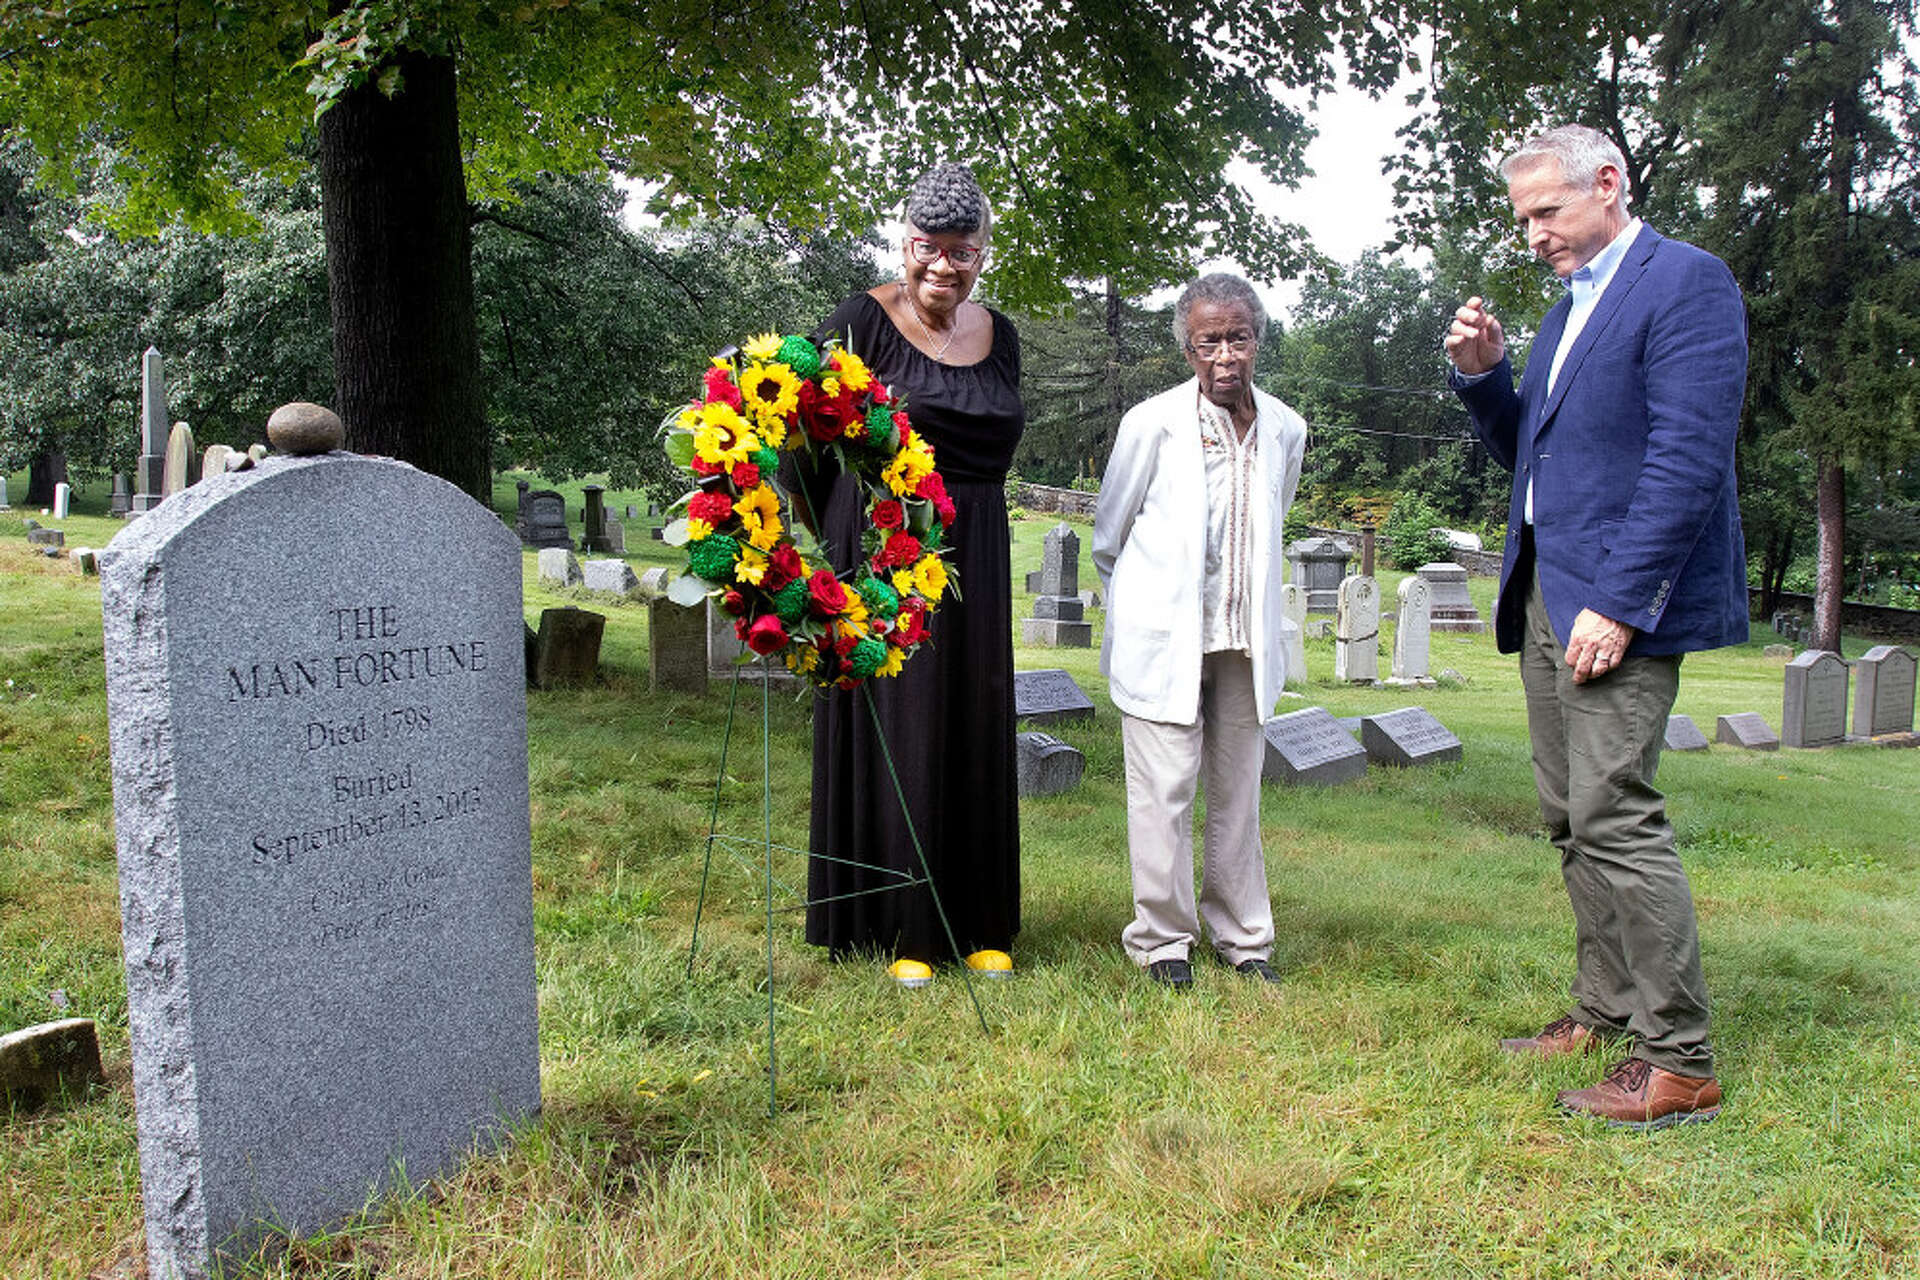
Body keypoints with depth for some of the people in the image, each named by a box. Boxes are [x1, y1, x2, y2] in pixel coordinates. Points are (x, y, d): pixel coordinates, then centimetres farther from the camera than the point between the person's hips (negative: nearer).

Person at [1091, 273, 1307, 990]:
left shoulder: (1286, 431, 4)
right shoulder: (1153, 423, -9)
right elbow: (1108, 536, 4)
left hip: (1245, 642, 4)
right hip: (1163, 640, -4)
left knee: (1237, 791, 10)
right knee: (1163, 790, -1)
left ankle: (1242, 937, 23)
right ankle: (1162, 940, 14)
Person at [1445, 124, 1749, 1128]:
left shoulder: (1686, 281, -8)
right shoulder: (1569, 305, 21)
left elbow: (1688, 457, -18)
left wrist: (1618, 604, -22)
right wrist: (1482, 376, 6)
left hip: (1619, 600, -9)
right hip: (1544, 593, 9)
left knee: (1614, 815, -11)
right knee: (1571, 817, 12)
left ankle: (1678, 1063, -2)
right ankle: (1603, 1010, 24)